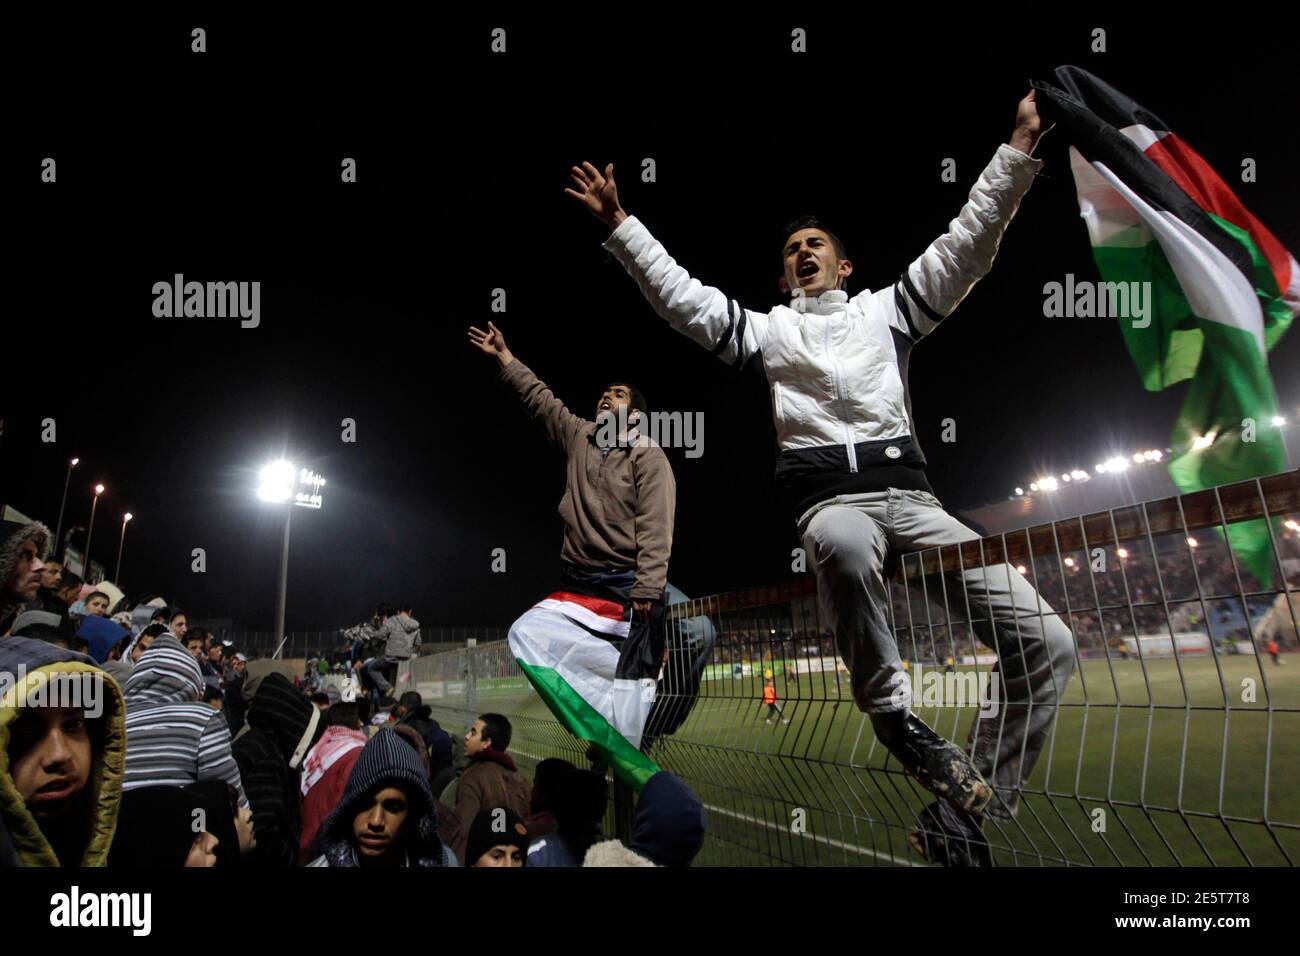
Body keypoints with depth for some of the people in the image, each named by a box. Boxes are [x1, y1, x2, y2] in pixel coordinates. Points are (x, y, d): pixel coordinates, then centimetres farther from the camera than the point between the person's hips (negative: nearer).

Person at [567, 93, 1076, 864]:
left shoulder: (885, 309, 23)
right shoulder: (766, 329, 22)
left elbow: (966, 245, 16)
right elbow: (680, 295, 14)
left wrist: (1019, 149, 9)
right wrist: (620, 223, 9)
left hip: (912, 497, 3)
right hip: (830, 501, -2)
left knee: (1047, 643, -12)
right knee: (845, 546, -44)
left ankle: (969, 815, -2)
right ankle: (894, 715, -24)